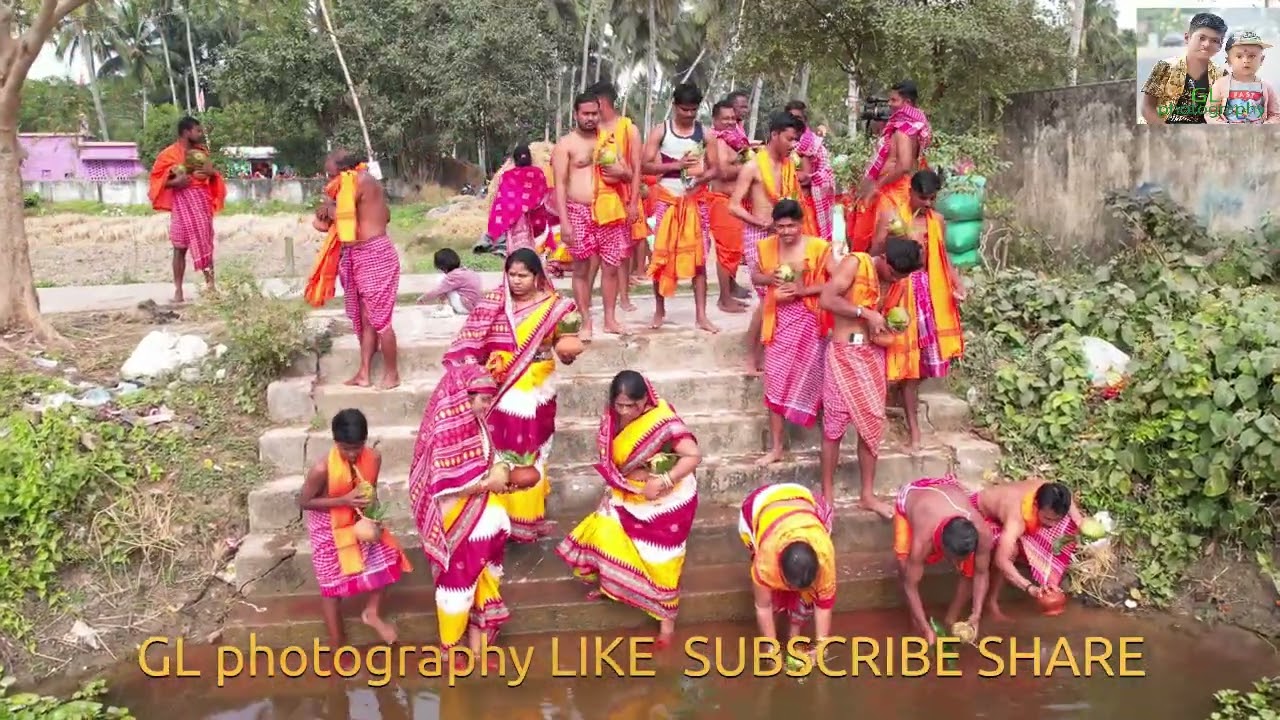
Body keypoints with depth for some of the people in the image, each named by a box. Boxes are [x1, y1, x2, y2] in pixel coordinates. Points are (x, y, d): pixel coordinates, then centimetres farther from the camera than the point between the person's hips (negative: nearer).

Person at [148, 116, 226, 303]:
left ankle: (210, 285, 10)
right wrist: (175, 182, -19)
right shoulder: (169, 154, -3)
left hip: (202, 201, 4)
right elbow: (156, 179, -3)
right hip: (182, 203, -4)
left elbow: (212, 175, 19)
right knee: (181, 247, -3)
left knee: (206, 243, 5)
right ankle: (178, 290, 0)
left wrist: (211, 172, -4)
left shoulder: (201, 151, 12)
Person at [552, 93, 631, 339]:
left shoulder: (609, 140, 13)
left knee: (611, 266, 7)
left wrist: (620, 172, -6)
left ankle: (610, 319, 18)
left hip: (610, 211, 4)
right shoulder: (566, 144, -1)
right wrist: (564, 221, -13)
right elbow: (560, 184, -6)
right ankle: (586, 322, 10)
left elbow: (629, 174, 19)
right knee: (582, 268, 1)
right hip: (579, 212, -4)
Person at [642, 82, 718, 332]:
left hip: (696, 200, 1)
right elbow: (646, 165, -8)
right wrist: (677, 165, -19)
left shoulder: (704, 133, 4)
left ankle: (701, 315, 4)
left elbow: (716, 168, 4)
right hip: (667, 200, -1)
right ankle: (659, 311, 16)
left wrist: (702, 177, -17)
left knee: (699, 257, 0)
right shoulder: (660, 131, -1)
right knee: (662, 255, 2)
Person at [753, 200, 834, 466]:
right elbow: (755, 276, 15)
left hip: (808, 318, -3)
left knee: (805, 377, 2)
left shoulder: (818, 247, -9)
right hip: (779, 318, 4)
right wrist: (770, 278, -7)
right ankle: (776, 447, 12)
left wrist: (804, 289, -19)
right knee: (775, 380, 4)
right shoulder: (767, 246, 2)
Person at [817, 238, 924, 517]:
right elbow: (826, 299, -20)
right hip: (843, 353, -5)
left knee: (872, 423, 8)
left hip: (873, 355, 6)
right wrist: (865, 313, -22)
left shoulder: (899, 283, 7)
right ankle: (827, 492, 12)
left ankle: (867, 494, 19)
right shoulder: (855, 263, -11)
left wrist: (888, 334, -4)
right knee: (835, 424, 0)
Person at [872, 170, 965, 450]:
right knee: (907, 355, -4)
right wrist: (890, 238, -23)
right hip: (900, 289, -4)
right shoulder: (890, 215, -2)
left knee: (921, 353, 3)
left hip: (929, 290, 4)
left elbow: (944, 259, 11)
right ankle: (913, 425, 2)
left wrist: (958, 284, -3)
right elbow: (874, 254, -4)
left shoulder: (937, 220, 9)